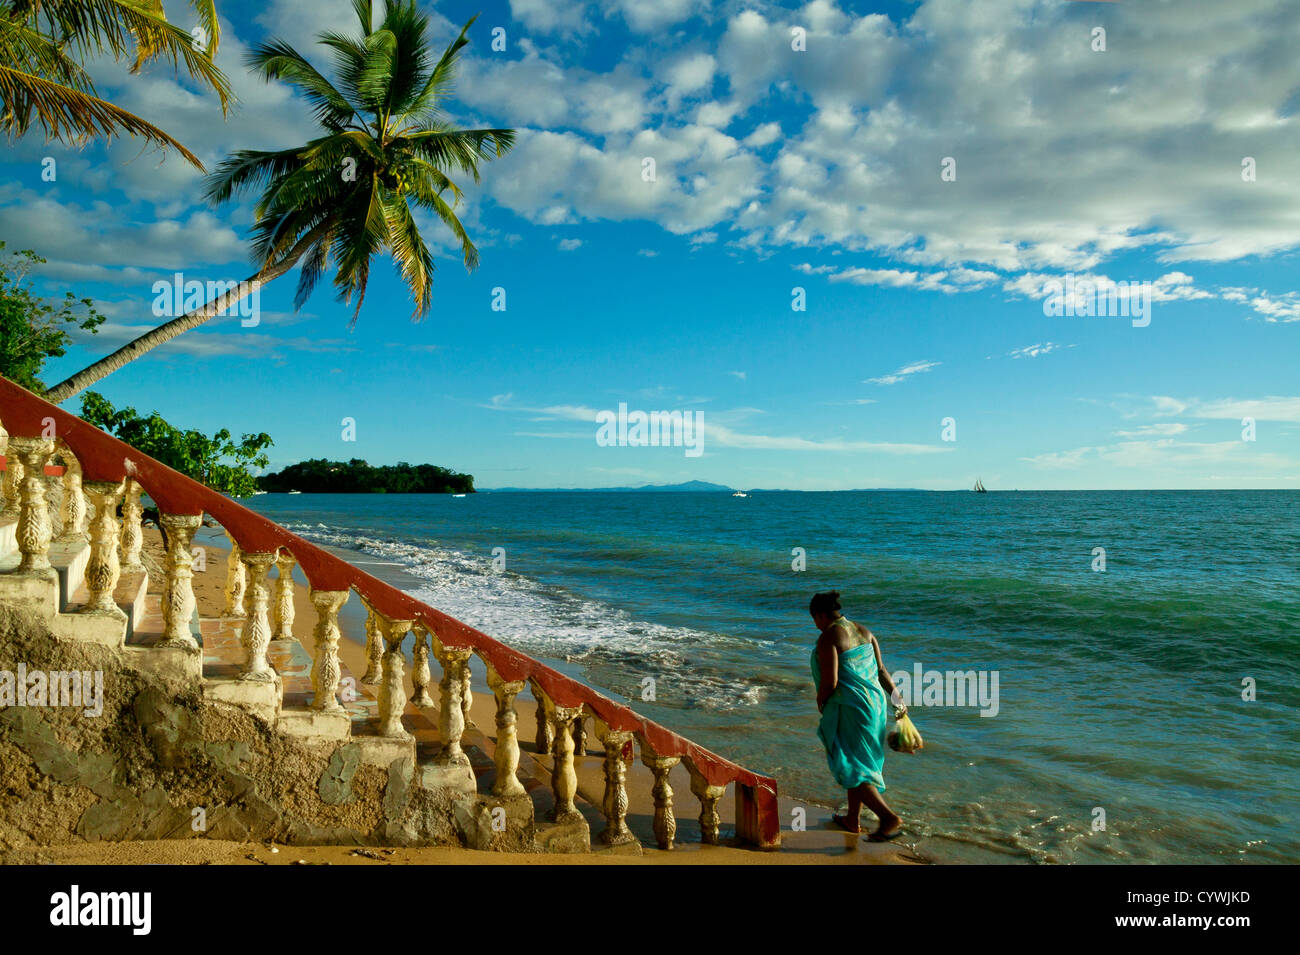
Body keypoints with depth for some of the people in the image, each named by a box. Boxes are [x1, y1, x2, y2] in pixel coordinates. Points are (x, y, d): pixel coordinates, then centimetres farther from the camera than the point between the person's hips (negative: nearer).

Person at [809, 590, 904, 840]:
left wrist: (820, 700, -2)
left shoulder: (828, 638, -16)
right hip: (874, 702, 9)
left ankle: (890, 818, -10)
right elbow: (881, 669, 8)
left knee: (849, 770, 0)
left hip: (848, 710, -9)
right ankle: (853, 820, 32)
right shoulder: (863, 631, 7)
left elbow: (830, 682, -21)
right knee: (857, 762, 21)